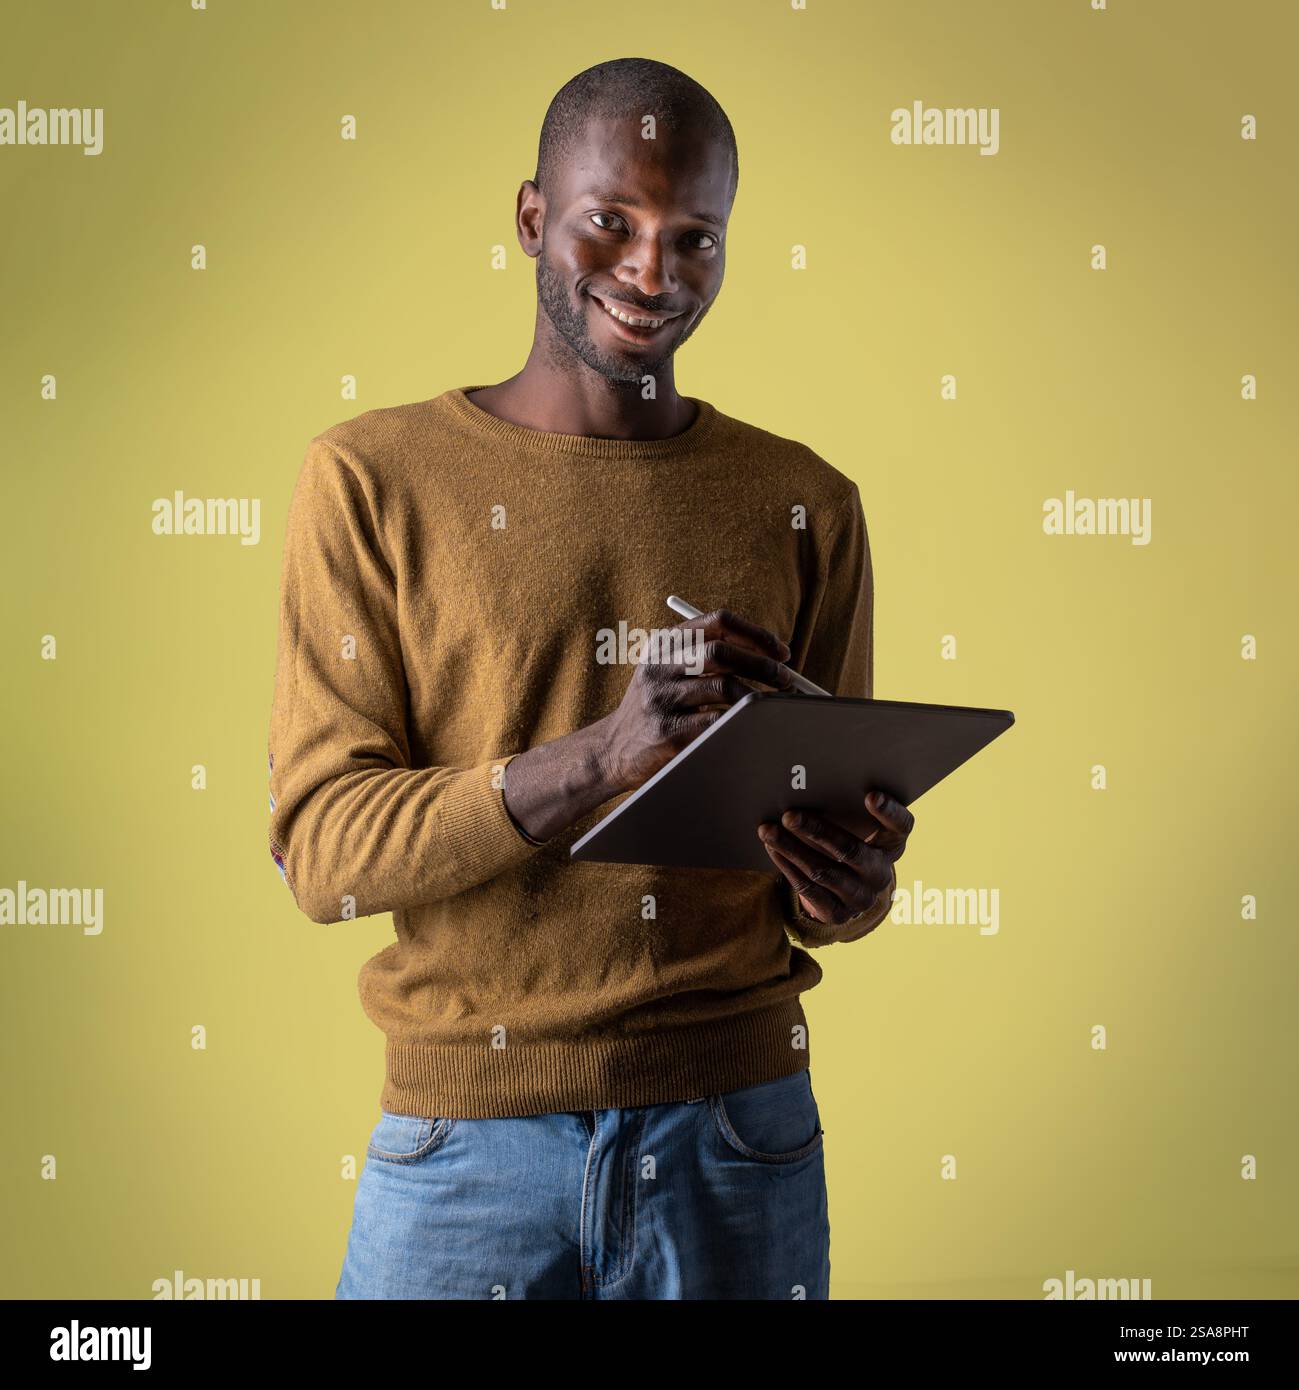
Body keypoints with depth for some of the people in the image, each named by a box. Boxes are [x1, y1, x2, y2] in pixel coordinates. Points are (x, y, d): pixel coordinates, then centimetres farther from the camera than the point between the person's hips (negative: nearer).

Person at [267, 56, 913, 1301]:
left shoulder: (806, 507, 4)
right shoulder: (371, 479, -3)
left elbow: (844, 843, 11)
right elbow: (319, 850, -9)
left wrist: (849, 894, -13)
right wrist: (604, 755, -23)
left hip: (739, 1136, 2)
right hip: (465, 1138, -1)